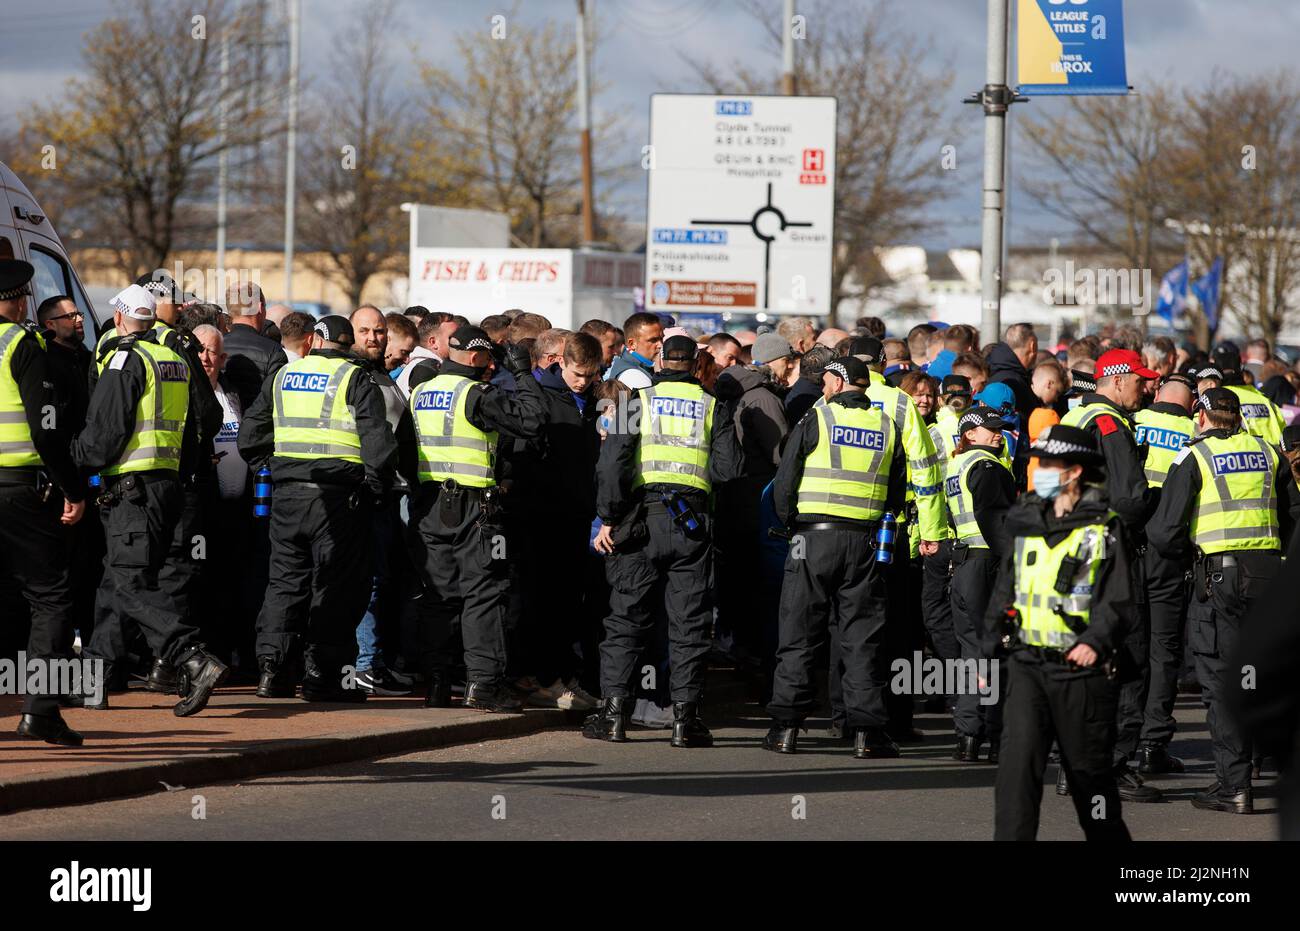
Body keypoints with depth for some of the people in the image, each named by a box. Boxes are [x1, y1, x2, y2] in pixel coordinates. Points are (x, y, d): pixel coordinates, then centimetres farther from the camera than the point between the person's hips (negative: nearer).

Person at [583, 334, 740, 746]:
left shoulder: (637, 401, 3)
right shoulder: (712, 407, 7)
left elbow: (613, 461, -7)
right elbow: (728, 467, 0)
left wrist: (607, 519, -4)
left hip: (643, 516, -1)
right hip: (692, 525, 1)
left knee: (626, 619, 5)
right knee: (689, 623, 5)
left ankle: (614, 713, 1)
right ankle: (685, 715, 1)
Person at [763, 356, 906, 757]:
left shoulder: (816, 421, -4)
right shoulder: (888, 428, 8)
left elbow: (784, 483, -3)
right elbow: (897, 494, 12)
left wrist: (791, 524, 11)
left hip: (814, 539, -2)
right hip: (865, 542, 2)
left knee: (799, 635, 4)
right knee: (862, 637, 5)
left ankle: (786, 727, 3)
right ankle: (866, 731, -1)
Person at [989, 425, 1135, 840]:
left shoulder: (1103, 528, -5)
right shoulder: (1025, 522, 11)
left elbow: (1118, 600, -10)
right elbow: (1005, 592, 19)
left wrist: (1096, 640, -24)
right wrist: (990, 650, 17)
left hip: (1081, 669, -4)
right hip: (1028, 665, 4)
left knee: (1088, 768, 7)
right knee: (1017, 761, -12)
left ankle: (1108, 834, 26)